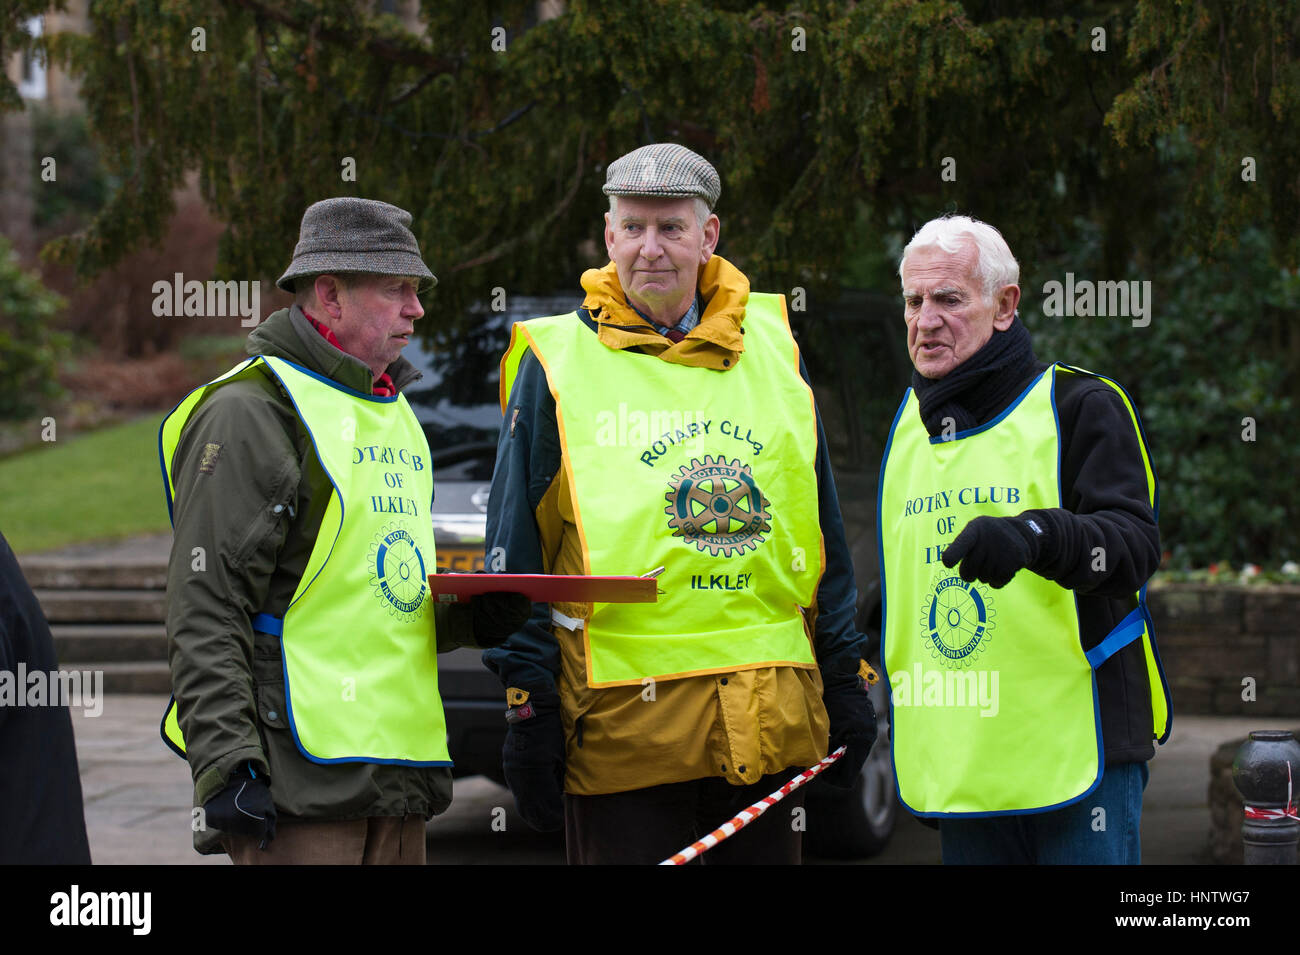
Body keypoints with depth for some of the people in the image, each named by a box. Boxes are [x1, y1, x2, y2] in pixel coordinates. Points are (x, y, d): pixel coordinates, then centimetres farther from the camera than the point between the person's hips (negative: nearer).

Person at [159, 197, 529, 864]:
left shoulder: (395, 416, 20)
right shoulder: (251, 415, -8)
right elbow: (204, 614, -14)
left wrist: (471, 616, 8)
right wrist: (227, 767, -22)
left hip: (397, 776, 9)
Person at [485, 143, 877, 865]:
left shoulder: (772, 346, 12)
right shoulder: (557, 361, 1)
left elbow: (822, 528, 17)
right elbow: (515, 552, 0)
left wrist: (845, 682, 14)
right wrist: (527, 707, -5)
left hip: (771, 718, 4)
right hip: (623, 716, -3)